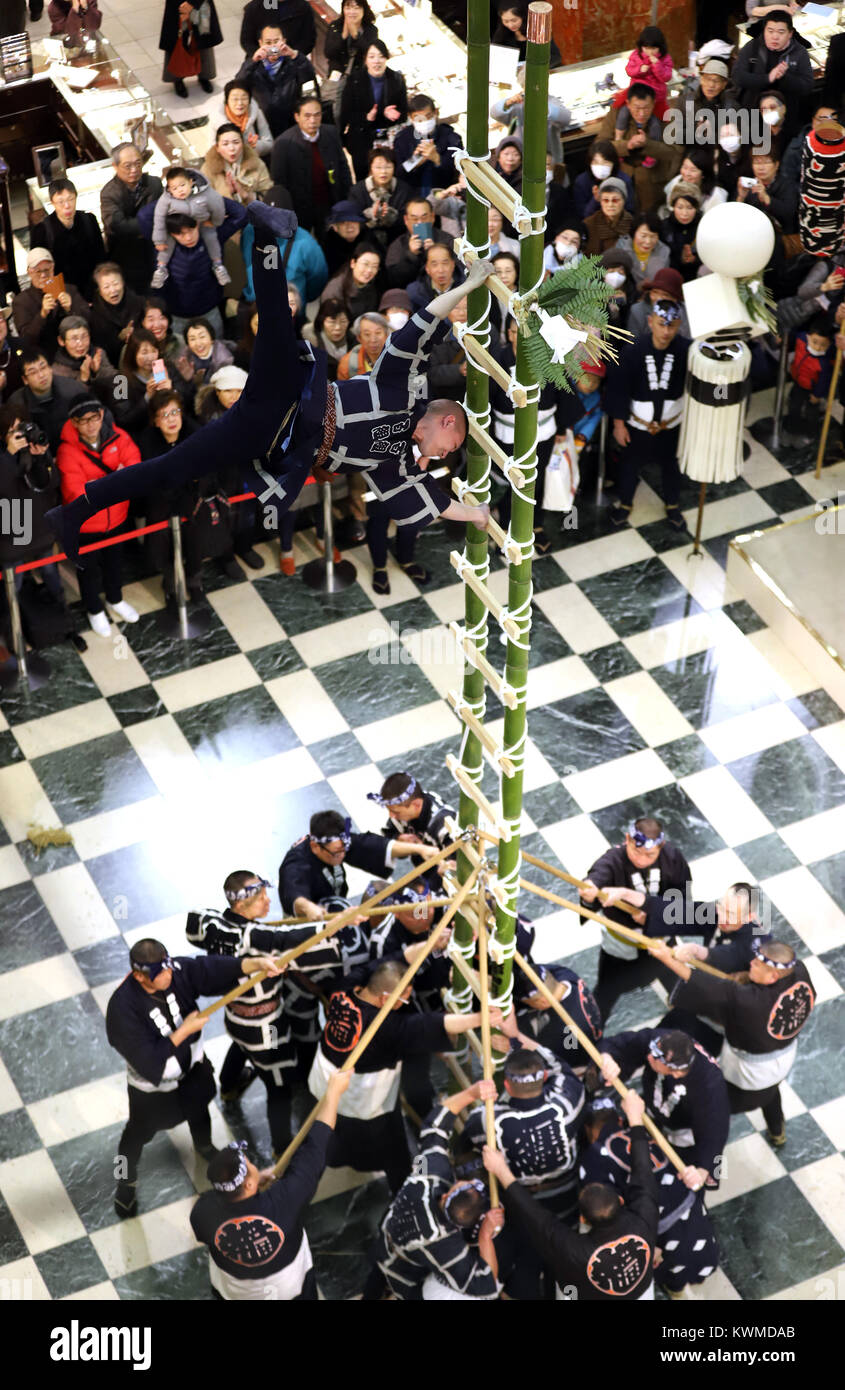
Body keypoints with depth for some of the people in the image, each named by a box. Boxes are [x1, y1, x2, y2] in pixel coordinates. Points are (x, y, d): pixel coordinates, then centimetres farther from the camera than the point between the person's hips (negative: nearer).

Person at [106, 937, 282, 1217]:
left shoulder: (179, 970, -28)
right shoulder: (123, 1008, -39)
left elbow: (217, 970, -34)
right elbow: (147, 1060, -37)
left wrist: (256, 962, -51)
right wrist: (184, 1031, -35)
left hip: (192, 1066, 5)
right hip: (152, 1084, -5)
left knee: (198, 1108, 33)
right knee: (140, 1132, 20)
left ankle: (204, 1147, 66)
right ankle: (126, 1181, 50)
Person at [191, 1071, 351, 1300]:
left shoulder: (203, 1211, -34)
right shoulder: (284, 1200, -41)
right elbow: (315, 1148, -30)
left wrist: (255, 1183, -10)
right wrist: (334, 1091, -19)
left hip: (231, 1290, 2)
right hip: (289, 1289, -1)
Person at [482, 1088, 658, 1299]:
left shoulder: (575, 1252, -44)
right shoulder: (643, 1225, -37)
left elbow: (537, 1218, -32)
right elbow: (642, 1172, -23)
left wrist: (502, 1172, -22)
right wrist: (635, 1119, -11)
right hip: (641, 1293, 3)